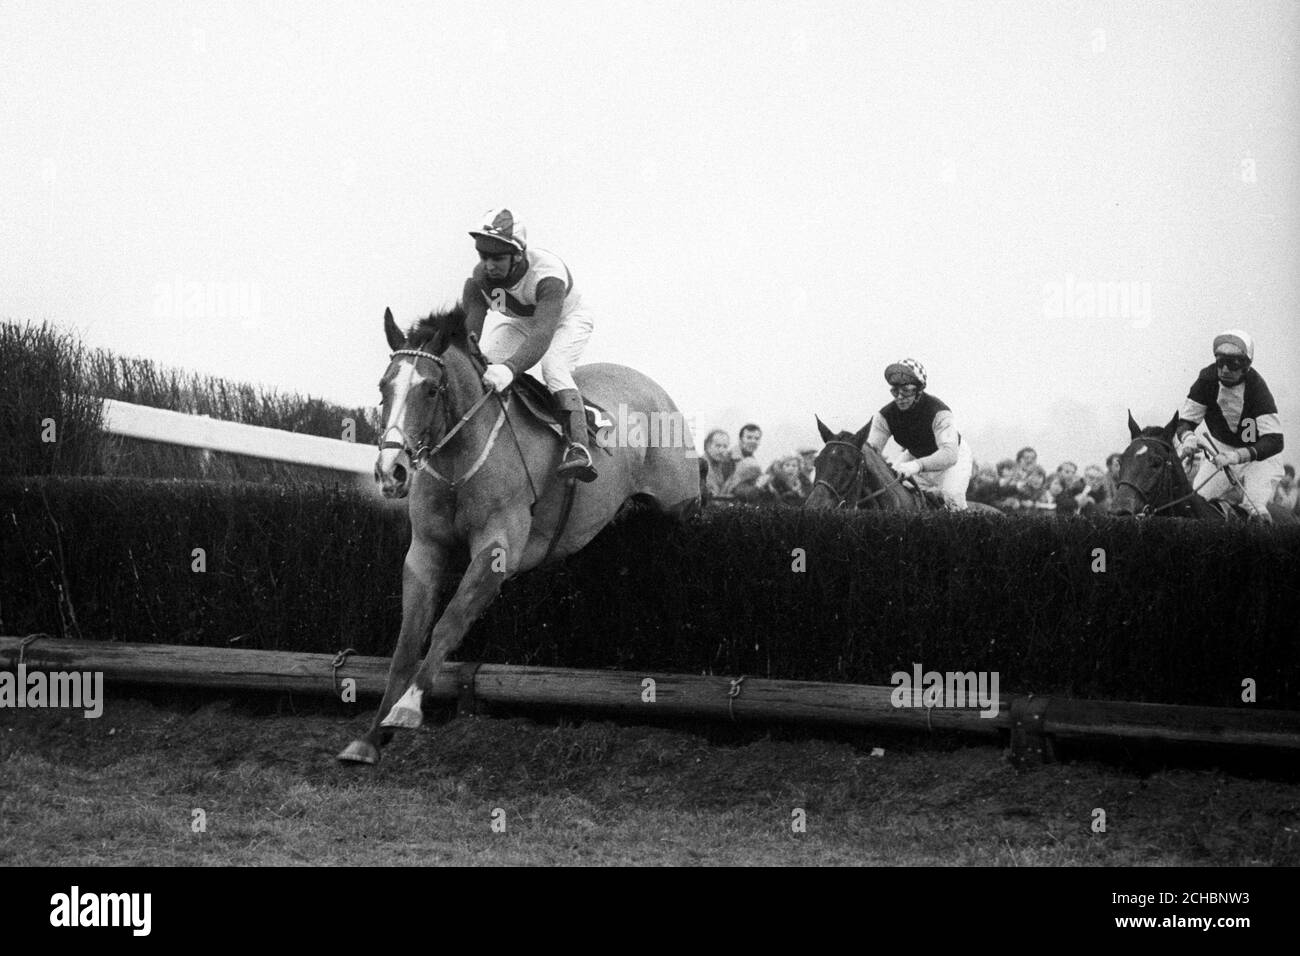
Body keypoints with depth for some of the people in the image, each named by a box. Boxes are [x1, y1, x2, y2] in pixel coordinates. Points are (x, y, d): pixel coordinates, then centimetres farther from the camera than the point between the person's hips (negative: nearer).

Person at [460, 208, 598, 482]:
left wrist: (509, 369, -73)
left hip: (567, 320, -5)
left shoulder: (547, 272, -42)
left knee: (553, 365, -34)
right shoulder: (478, 281, -26)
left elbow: (543, 334, -55)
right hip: (519, 323, 6)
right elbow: (468, 331, -32)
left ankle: (579, 449, -46)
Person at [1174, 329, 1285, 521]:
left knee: (1257, 512, -24)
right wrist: (1188, 437, -34)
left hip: (1258, 456, -4)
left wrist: (1236, 456, -50)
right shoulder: (1207, 379, -17)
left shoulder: (1257, 387, -28)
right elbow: (1185, 419, -8)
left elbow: (1274, 440, -34)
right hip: (1220, 451, 4)